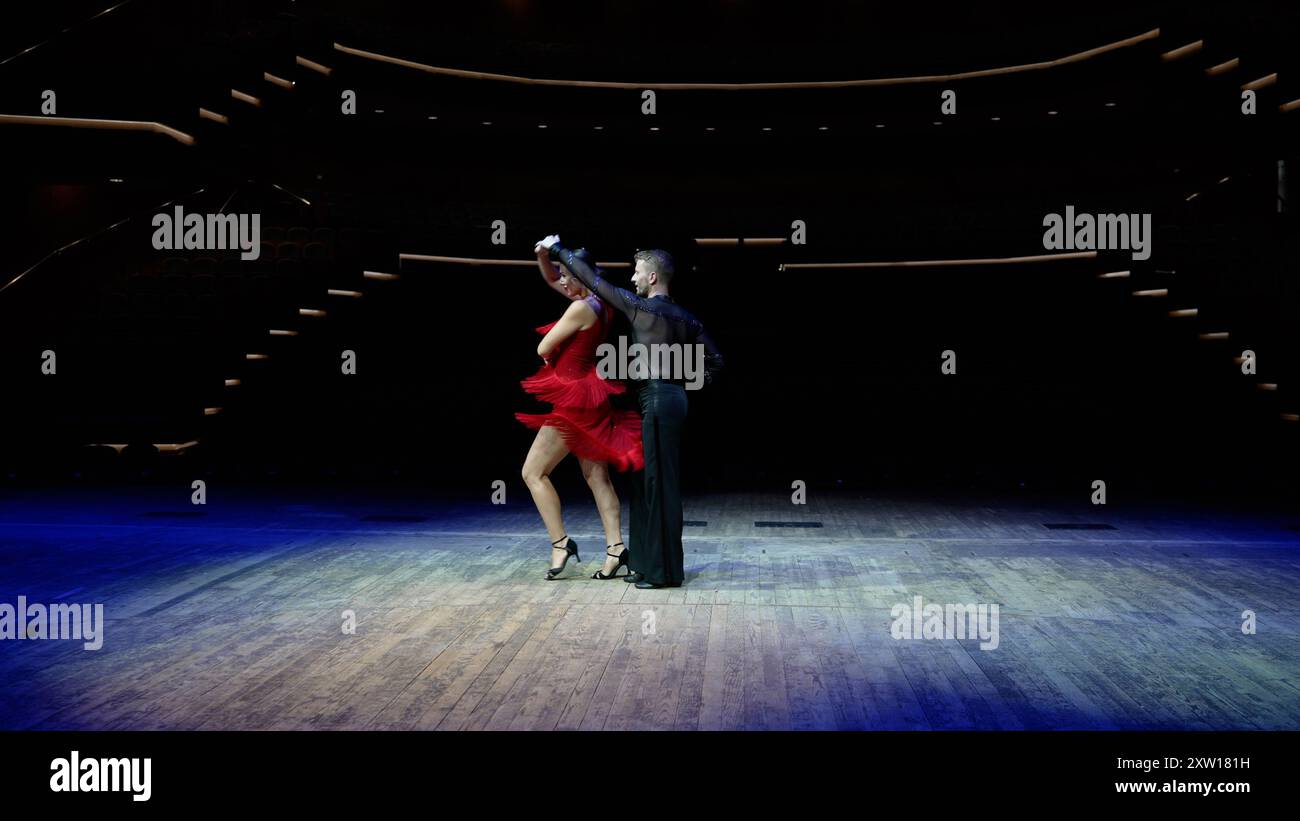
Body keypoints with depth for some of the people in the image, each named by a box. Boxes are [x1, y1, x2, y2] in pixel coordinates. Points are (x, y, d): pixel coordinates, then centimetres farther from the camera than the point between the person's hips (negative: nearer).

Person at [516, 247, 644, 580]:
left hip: (574, 400, -10)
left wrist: (554, 358, 10)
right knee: (597, 476, 9)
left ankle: (561, 543, -2)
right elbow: (551, 279, 21)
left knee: (533, 472, -1)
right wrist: (543, 254, 4)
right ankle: (615, 547, 7)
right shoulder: (600, 302, 8)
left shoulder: (581, 307, -18)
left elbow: (543, 349, -11)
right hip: (591, 399, 10)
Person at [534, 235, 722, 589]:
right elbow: (714, 359, 16)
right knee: (646, 480, 14)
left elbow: (593, 280, -5)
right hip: (672, 396, 9)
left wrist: (557, 249, 6)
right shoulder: (684, 317, 14)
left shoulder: (641, 307, -8)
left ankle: (664, 571, 0)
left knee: (659, 482, -5)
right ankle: (648, 564, 20)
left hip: (657, 399, -9)